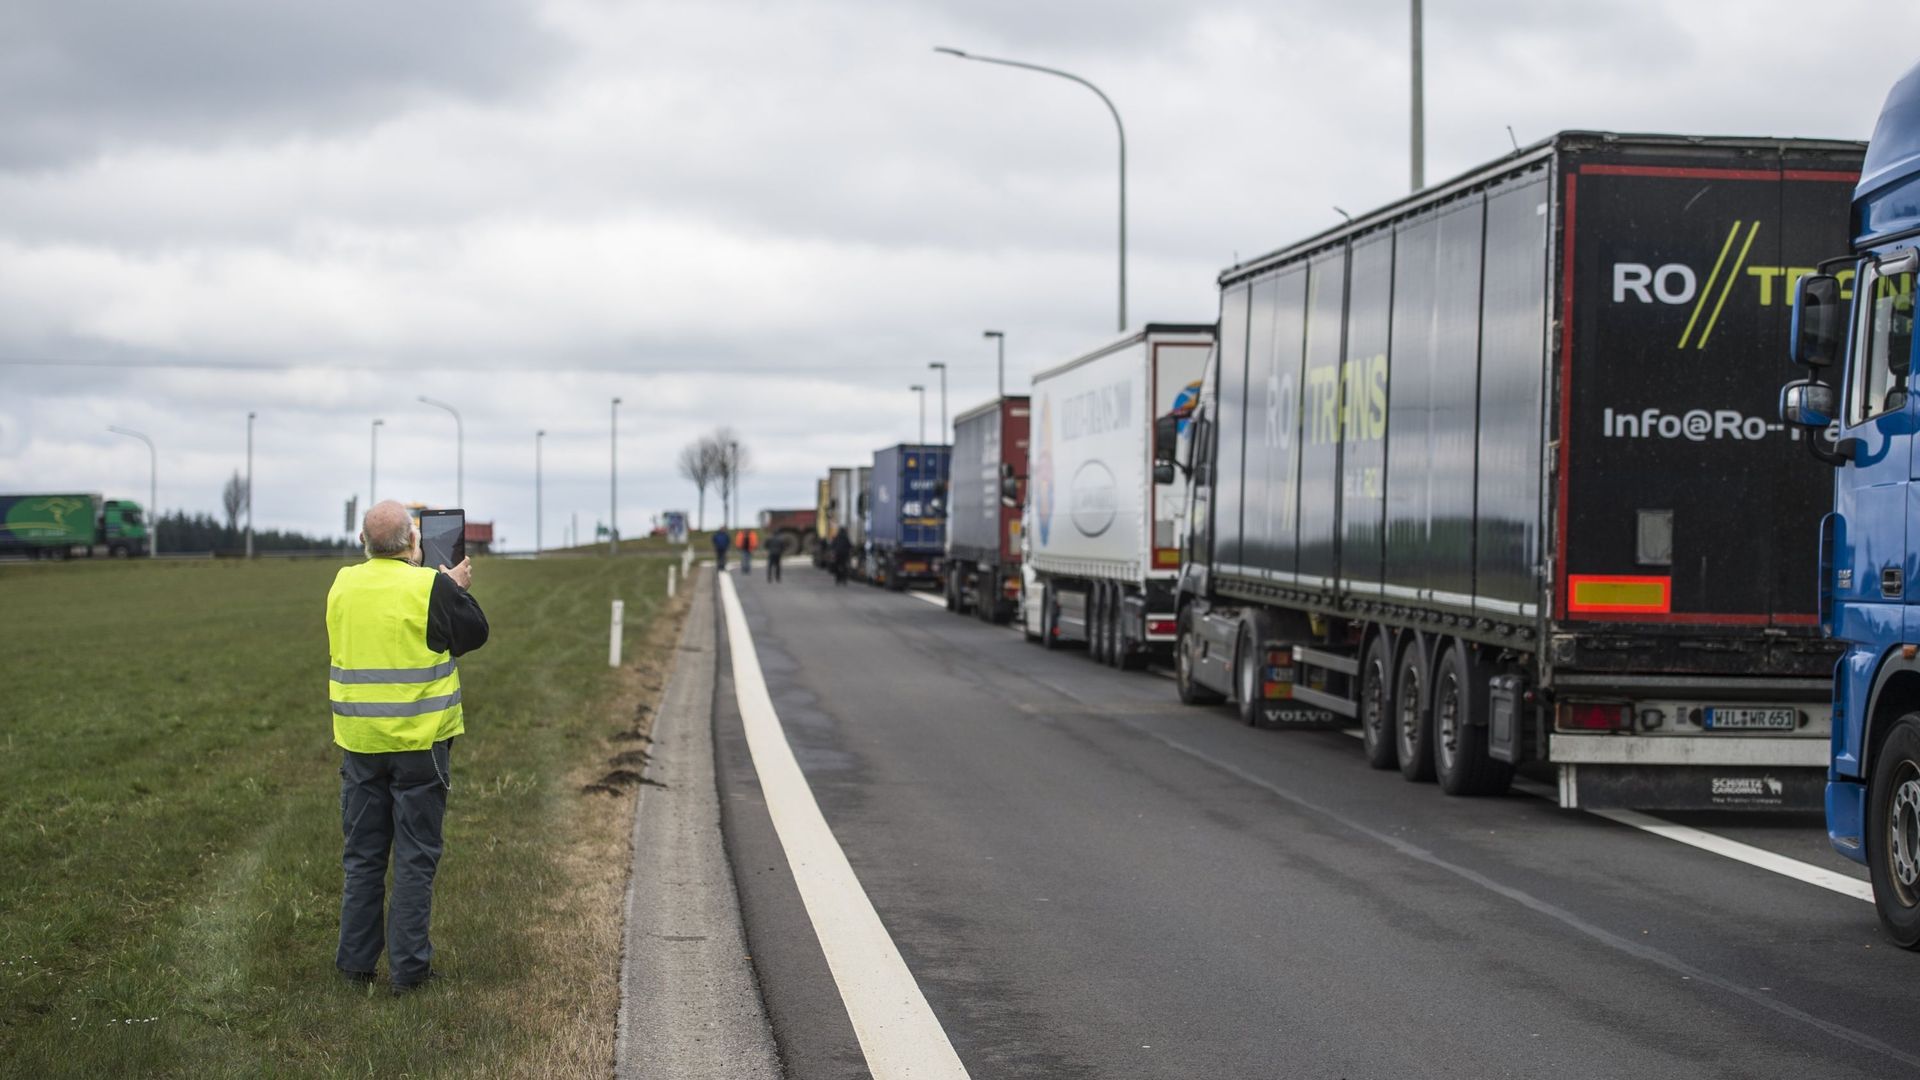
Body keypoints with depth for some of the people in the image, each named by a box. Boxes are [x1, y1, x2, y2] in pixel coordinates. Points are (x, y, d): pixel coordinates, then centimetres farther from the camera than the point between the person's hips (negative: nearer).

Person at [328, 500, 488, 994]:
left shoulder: (343, 585, 2)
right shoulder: (432, 588, -14)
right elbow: (474, 633, -2)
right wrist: (458, 589, 13)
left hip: (359, 743, 4)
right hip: (419, 742, -4)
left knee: (362, 855, 13)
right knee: (415, 857, 3)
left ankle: (357, 960, 18)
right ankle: (409, 966, 5)